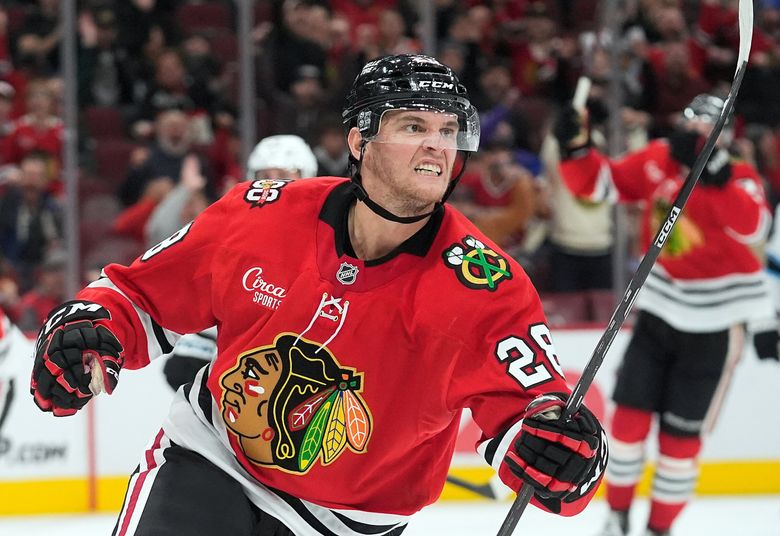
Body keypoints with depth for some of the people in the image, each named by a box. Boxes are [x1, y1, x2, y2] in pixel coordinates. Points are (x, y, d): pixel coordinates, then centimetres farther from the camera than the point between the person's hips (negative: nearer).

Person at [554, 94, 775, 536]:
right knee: (631, 411, 2)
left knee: (682, 430, 3)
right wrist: (577, 147, -19)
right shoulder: (658, 161, -4)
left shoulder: (740, 179, -16)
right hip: (662, 302, 3)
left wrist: (711, 168, -48)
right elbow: (599, 184, 1)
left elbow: (752, 226, -36)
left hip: (716, 316, -3)